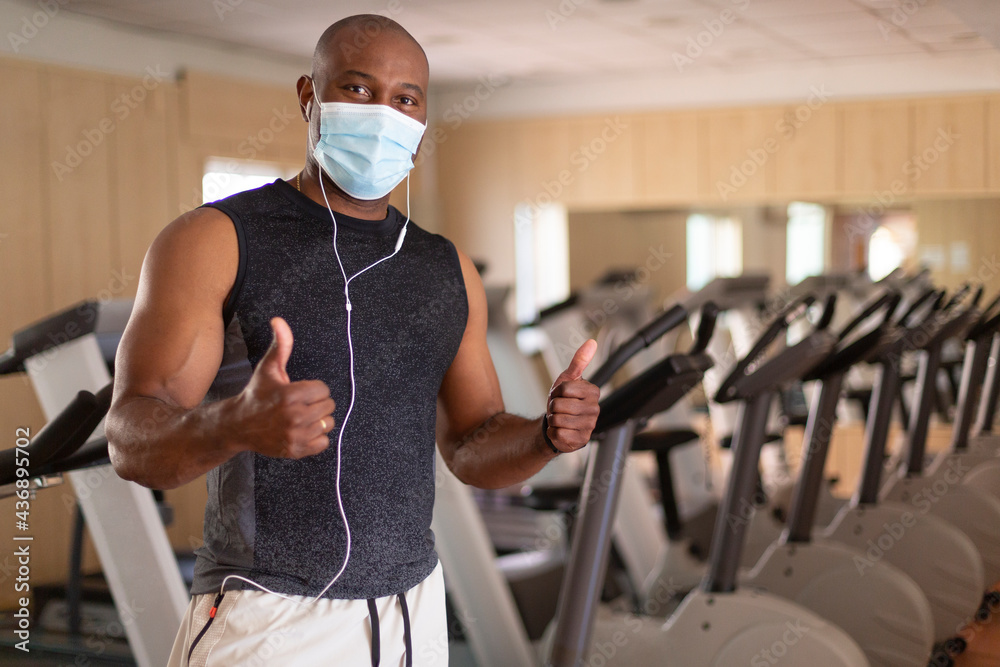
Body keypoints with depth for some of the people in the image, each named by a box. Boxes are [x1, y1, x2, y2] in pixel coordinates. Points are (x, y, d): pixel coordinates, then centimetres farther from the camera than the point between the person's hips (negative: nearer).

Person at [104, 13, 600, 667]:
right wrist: (240, 423, -36)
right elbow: (136, 442, -14)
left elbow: (473, 450, 11)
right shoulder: (214, 239, -7)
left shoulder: (447, 270, 8)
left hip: (412, 613, 5)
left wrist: (551, 433, -11)